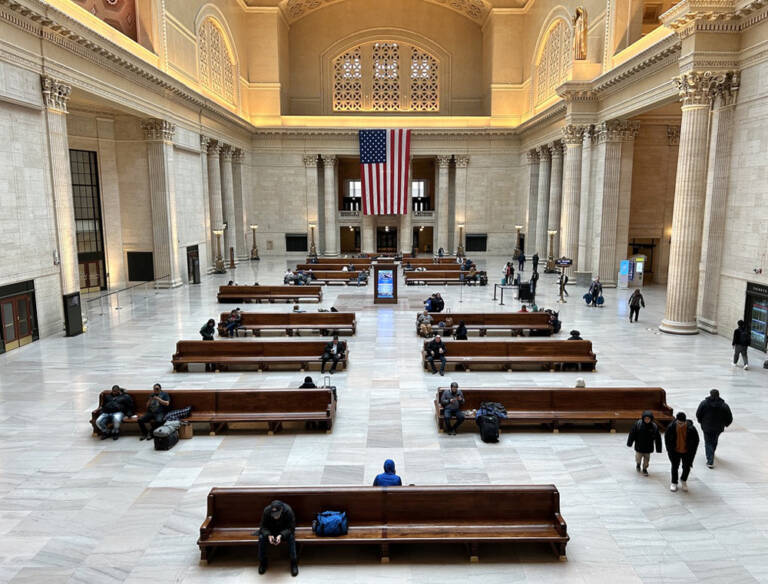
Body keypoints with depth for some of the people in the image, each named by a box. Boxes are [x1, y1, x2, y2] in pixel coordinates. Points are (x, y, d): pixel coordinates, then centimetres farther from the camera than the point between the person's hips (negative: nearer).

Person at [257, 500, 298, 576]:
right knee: (261, 537, -26)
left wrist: (281, 535, -41)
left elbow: (291, 527, -25)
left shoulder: (288, 511, -30)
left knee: (291, 537, -31)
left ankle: (294, 563, -19)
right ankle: (263, 562, -7)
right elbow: (263, 526, -17)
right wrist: (268, 535, -36)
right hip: (270, 531, 2)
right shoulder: (266, 511, -26)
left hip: (284, 531, -2)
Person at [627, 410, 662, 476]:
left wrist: (658, 448, -1)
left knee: (646, 460, 13)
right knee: (638, 458, 15)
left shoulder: (654, 426, -14)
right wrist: (629, 443, 0)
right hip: (639, 447, -1)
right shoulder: (638, 424, -18)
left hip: (648, 448, 1)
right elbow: (632, 433, -7)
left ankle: (644, 469, 37)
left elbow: (658, 438, -4)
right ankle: (638, 464, 47)